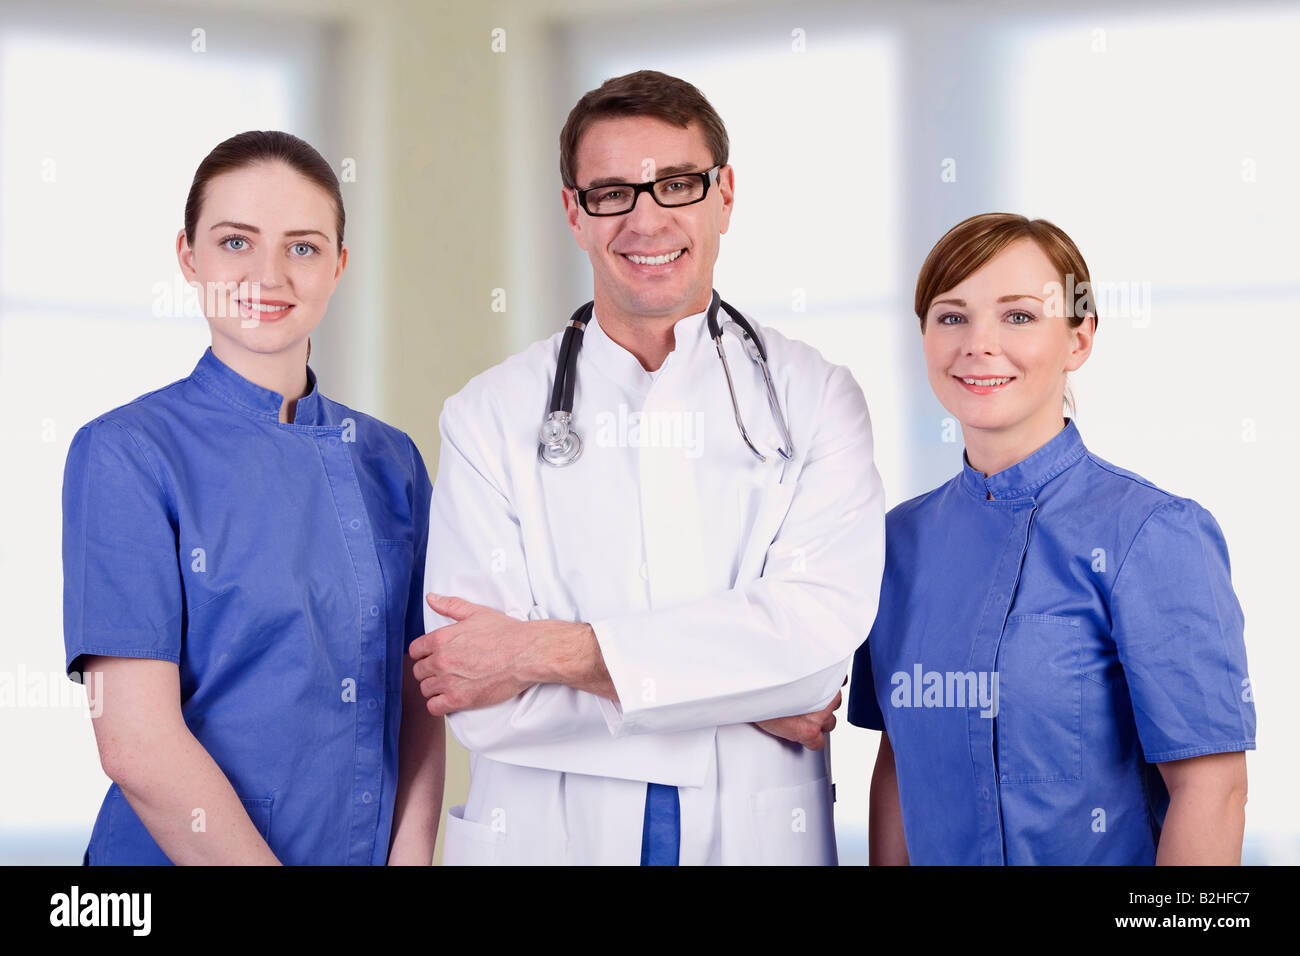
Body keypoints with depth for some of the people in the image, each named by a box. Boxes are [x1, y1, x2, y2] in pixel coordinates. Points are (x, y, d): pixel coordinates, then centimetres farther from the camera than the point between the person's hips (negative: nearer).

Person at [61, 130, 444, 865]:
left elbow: (418, 702, 3)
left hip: (374, 850, 5)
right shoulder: (126, 453, -12)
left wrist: (411, 856, -11)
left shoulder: (391, 462, 4)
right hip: (178, 857, -4)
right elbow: (138, 745, -18)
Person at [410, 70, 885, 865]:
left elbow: (822, 625, -15)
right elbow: (482, 705, -11)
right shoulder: (492, 415, -2)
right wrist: (745, 694, -14)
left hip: (762, 834, 1)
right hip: (545, 837, 0)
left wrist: (549, 651, -18)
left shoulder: (816, 397, 0)